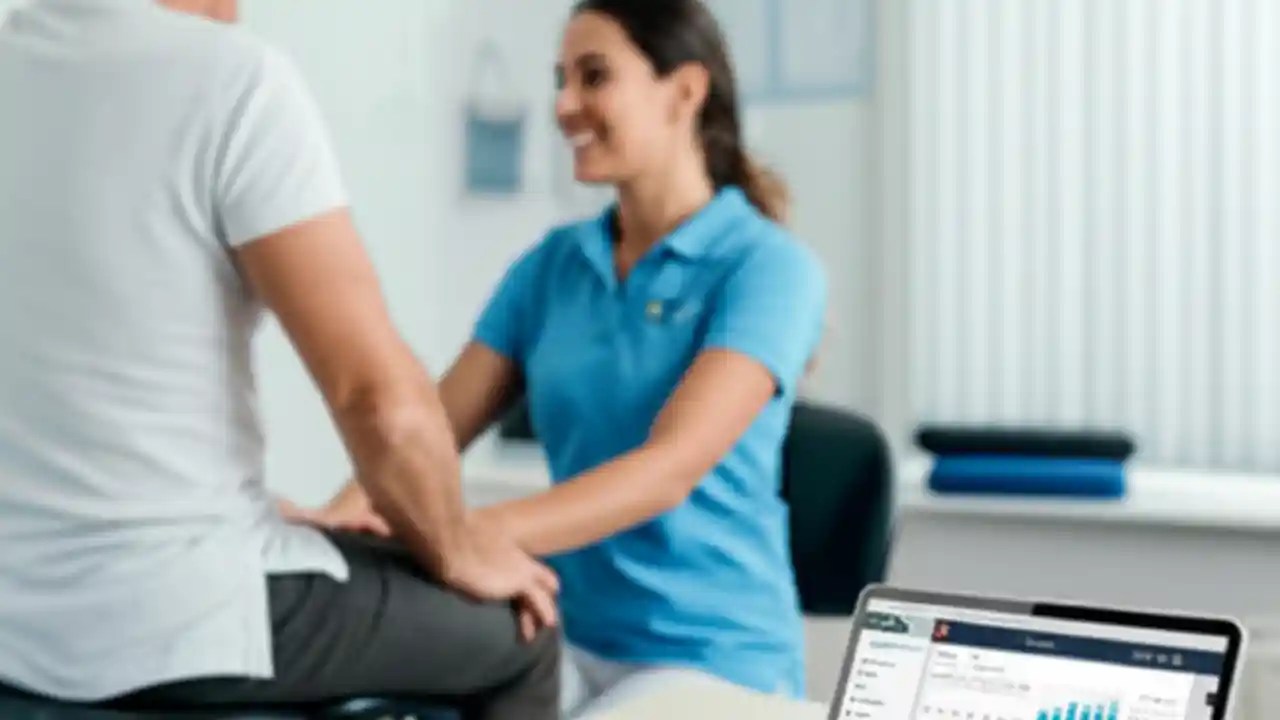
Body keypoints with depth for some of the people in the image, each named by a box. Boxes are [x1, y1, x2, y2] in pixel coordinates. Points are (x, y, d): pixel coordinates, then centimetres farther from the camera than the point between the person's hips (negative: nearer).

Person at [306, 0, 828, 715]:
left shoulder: (765, 265, -9)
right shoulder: (553, 265, 10)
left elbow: (671, 466, -22)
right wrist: (343, 518, -20)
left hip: (713, 658, -4)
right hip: (571, 641, 4)